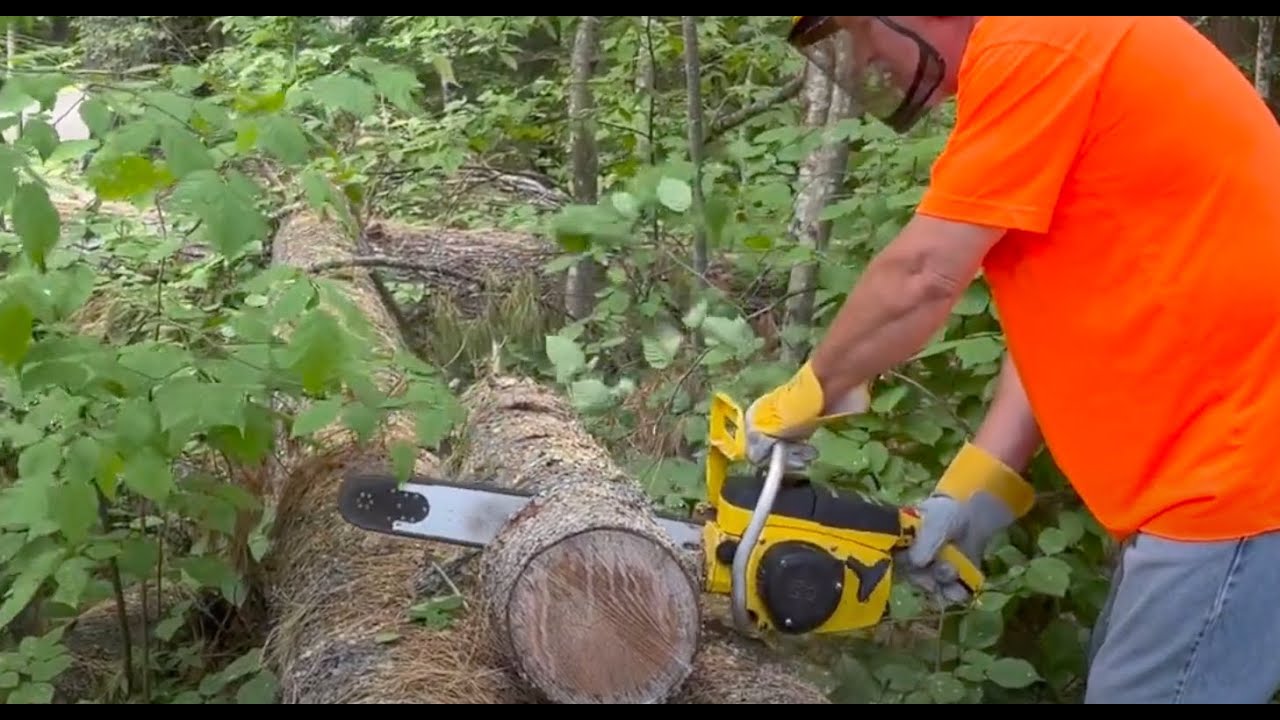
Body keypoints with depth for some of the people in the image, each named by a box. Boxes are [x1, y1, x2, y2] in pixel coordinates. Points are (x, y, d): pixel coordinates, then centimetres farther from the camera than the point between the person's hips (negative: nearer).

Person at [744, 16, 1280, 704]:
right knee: (1126, 680, 17)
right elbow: (1056, 311, 12)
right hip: (1205, 456, 10)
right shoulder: (1031, 56, 15)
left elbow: (921, 278, -14)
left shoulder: (1032, 45, -15)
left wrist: (809, 393, 1)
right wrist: (977, 491, 7)